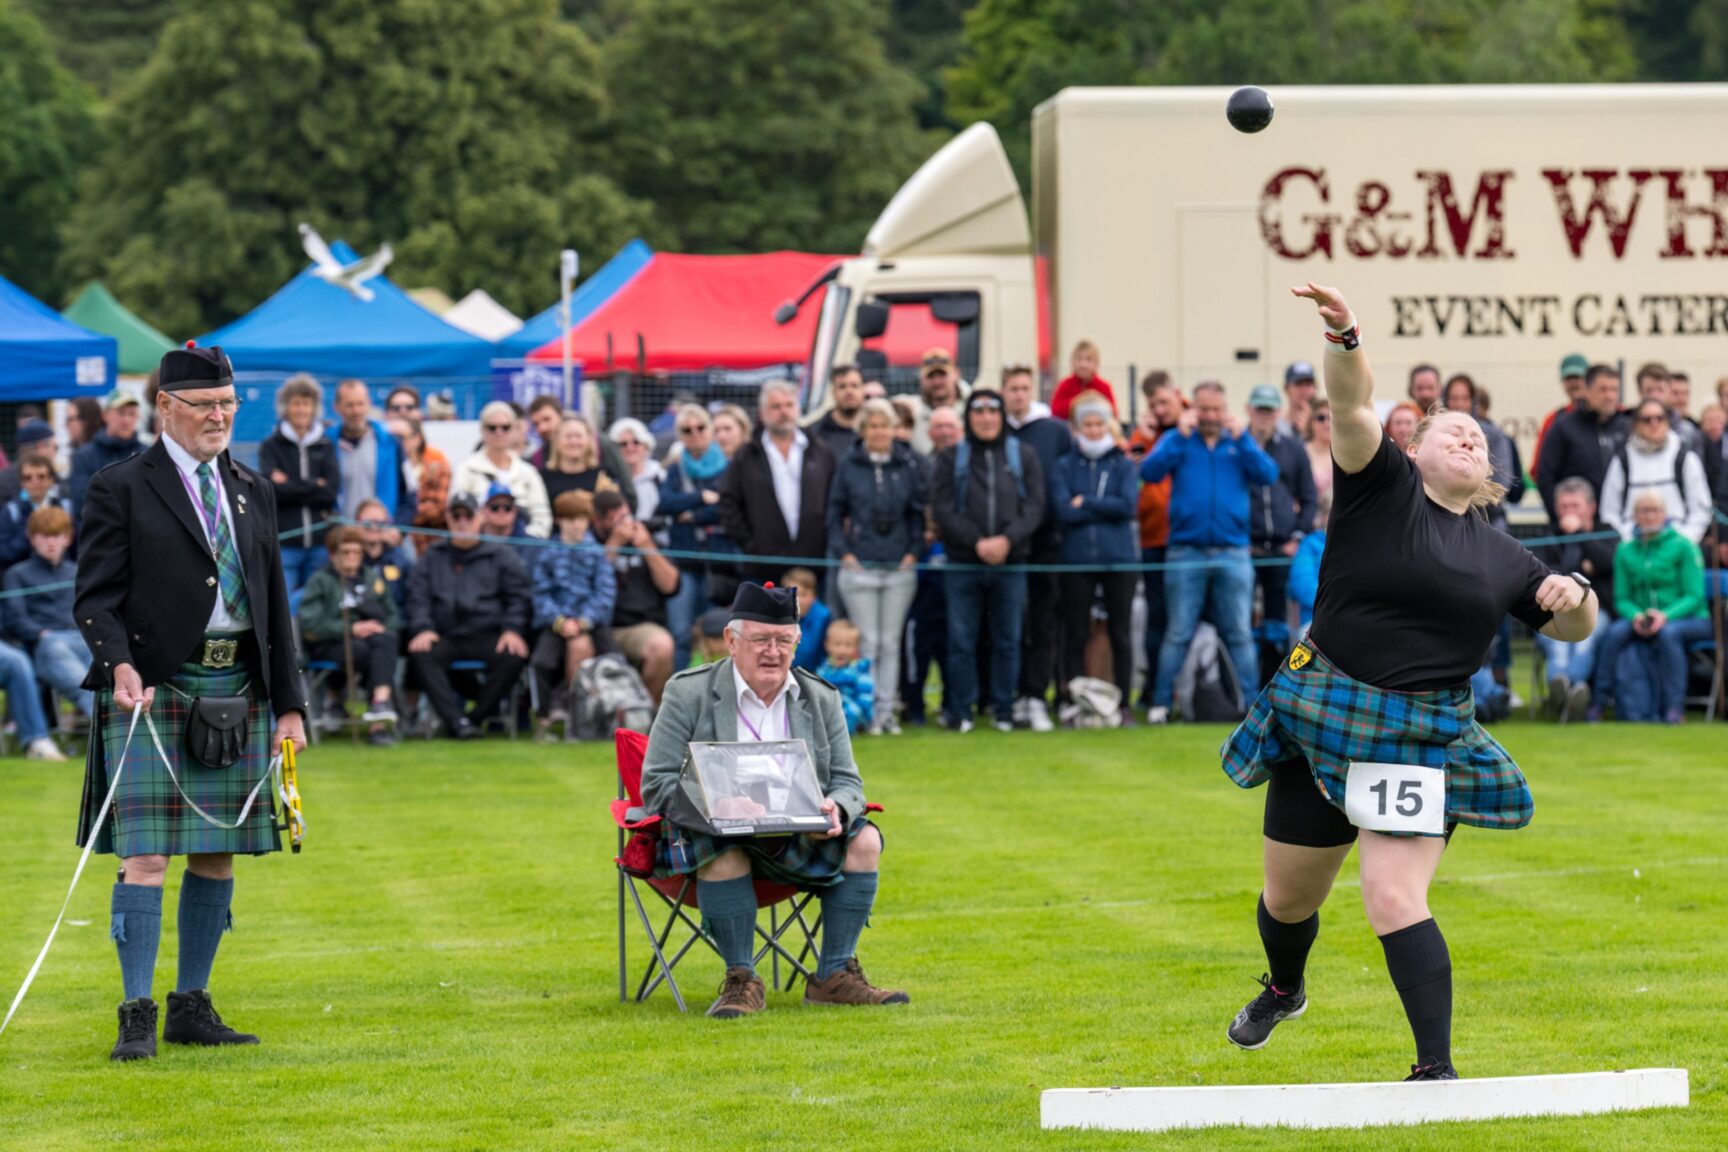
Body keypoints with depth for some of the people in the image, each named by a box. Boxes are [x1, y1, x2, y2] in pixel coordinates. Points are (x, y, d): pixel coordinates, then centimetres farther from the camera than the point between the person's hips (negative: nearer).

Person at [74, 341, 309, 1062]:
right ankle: (137, 1017, -6)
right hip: (153, 692, -5)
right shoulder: (121, 489, 0)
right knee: (146, 855, -9)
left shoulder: (252, 492, 16)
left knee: (218, 855, 7)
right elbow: (94, 598, -5)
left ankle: (192, 1008, 16)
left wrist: (289, 704, 13)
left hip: (239, 692, 5)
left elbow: (274, 604, 18)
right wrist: (120, 665, -23)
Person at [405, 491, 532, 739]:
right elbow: (418, 599, 11)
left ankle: (477, 715, -24)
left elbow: (518, 598, 9)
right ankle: (455, 720, -38)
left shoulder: (502, 556, 15)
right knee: (420, 655, -32)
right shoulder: (431, 559, 20)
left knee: (514, 656, -33)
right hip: (446, 637, 1)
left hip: (489, 635, -1)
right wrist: (422, 629, -9)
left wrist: (512, 630, -9)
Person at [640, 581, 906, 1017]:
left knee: (864, 839, -19)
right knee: (721, 848, -37)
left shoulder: (821, 698, 8)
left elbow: (847, 783, 6)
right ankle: (741, 981, -26)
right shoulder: (688, 694, -3)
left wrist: (835, 809, -20)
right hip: (717, 834, -4)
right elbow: (657, 785, -8)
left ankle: (835, 975, -14)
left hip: (801, 841, 4)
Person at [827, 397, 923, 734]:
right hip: (860, 567, -1)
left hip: (900, 568, 1)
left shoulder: (908, 465, 4)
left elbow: (919, 513, 9)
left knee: (891, 643, 4)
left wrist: (913, 552, 0)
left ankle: (886, 710, 9)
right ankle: (868, 710, 2)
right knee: (867, 643, -2)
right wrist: (844, 553, -3)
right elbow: (835, 514, 6)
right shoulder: (849, 466, 2)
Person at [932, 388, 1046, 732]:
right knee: (961, 640, -1)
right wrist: (977, 542, -15)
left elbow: (1035, 507, 0)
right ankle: (960, 712, 5)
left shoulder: (1024, 458, 9)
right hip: (962, 564, -1)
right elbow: (943, 509, -3)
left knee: (1007, 640, 4)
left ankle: (1003, 710, 12)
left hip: (1010, 563, 1)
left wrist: (1007, 540, -15)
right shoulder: (950, 459, 6)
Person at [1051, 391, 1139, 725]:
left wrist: (1085, 503, -8)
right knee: (1075, 636, 2)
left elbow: (1129, 505, -8)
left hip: (1119, 559, 0)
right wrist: (1106, 507, -7)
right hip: (1076, 560, 0)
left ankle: (1124, 704, 8)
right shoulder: (1064, 466, 6)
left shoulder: (1123, 465, 7)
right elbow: (1063, 510, -8)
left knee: (1120, 635, 4)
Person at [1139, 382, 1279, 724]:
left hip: (1233, 553, 1)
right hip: (1185, 553, -1)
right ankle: (1160, 704, 3)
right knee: (1178, 634, 0)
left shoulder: (1240, 443, 10)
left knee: (1239, 634, 2)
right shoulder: (1177, 441, 8)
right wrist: (1181, 436, -12)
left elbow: (1268, 474, -5)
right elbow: (1149, 472, -7)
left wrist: (1242, 438, -13)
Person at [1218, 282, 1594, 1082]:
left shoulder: (1500, 558, 10)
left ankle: (1436, 1066, -14)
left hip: (1424, 739, 0)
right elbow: (1352, 407, -18)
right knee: (1289, 897, 14)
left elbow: (1574, 628, 20)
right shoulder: (1381, 490, 0)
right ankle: (1283, 990, 47)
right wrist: (1344, 341, -37)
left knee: (1395, 898, -16)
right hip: (1321, 719, 0)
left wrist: (1576, 596, -3)